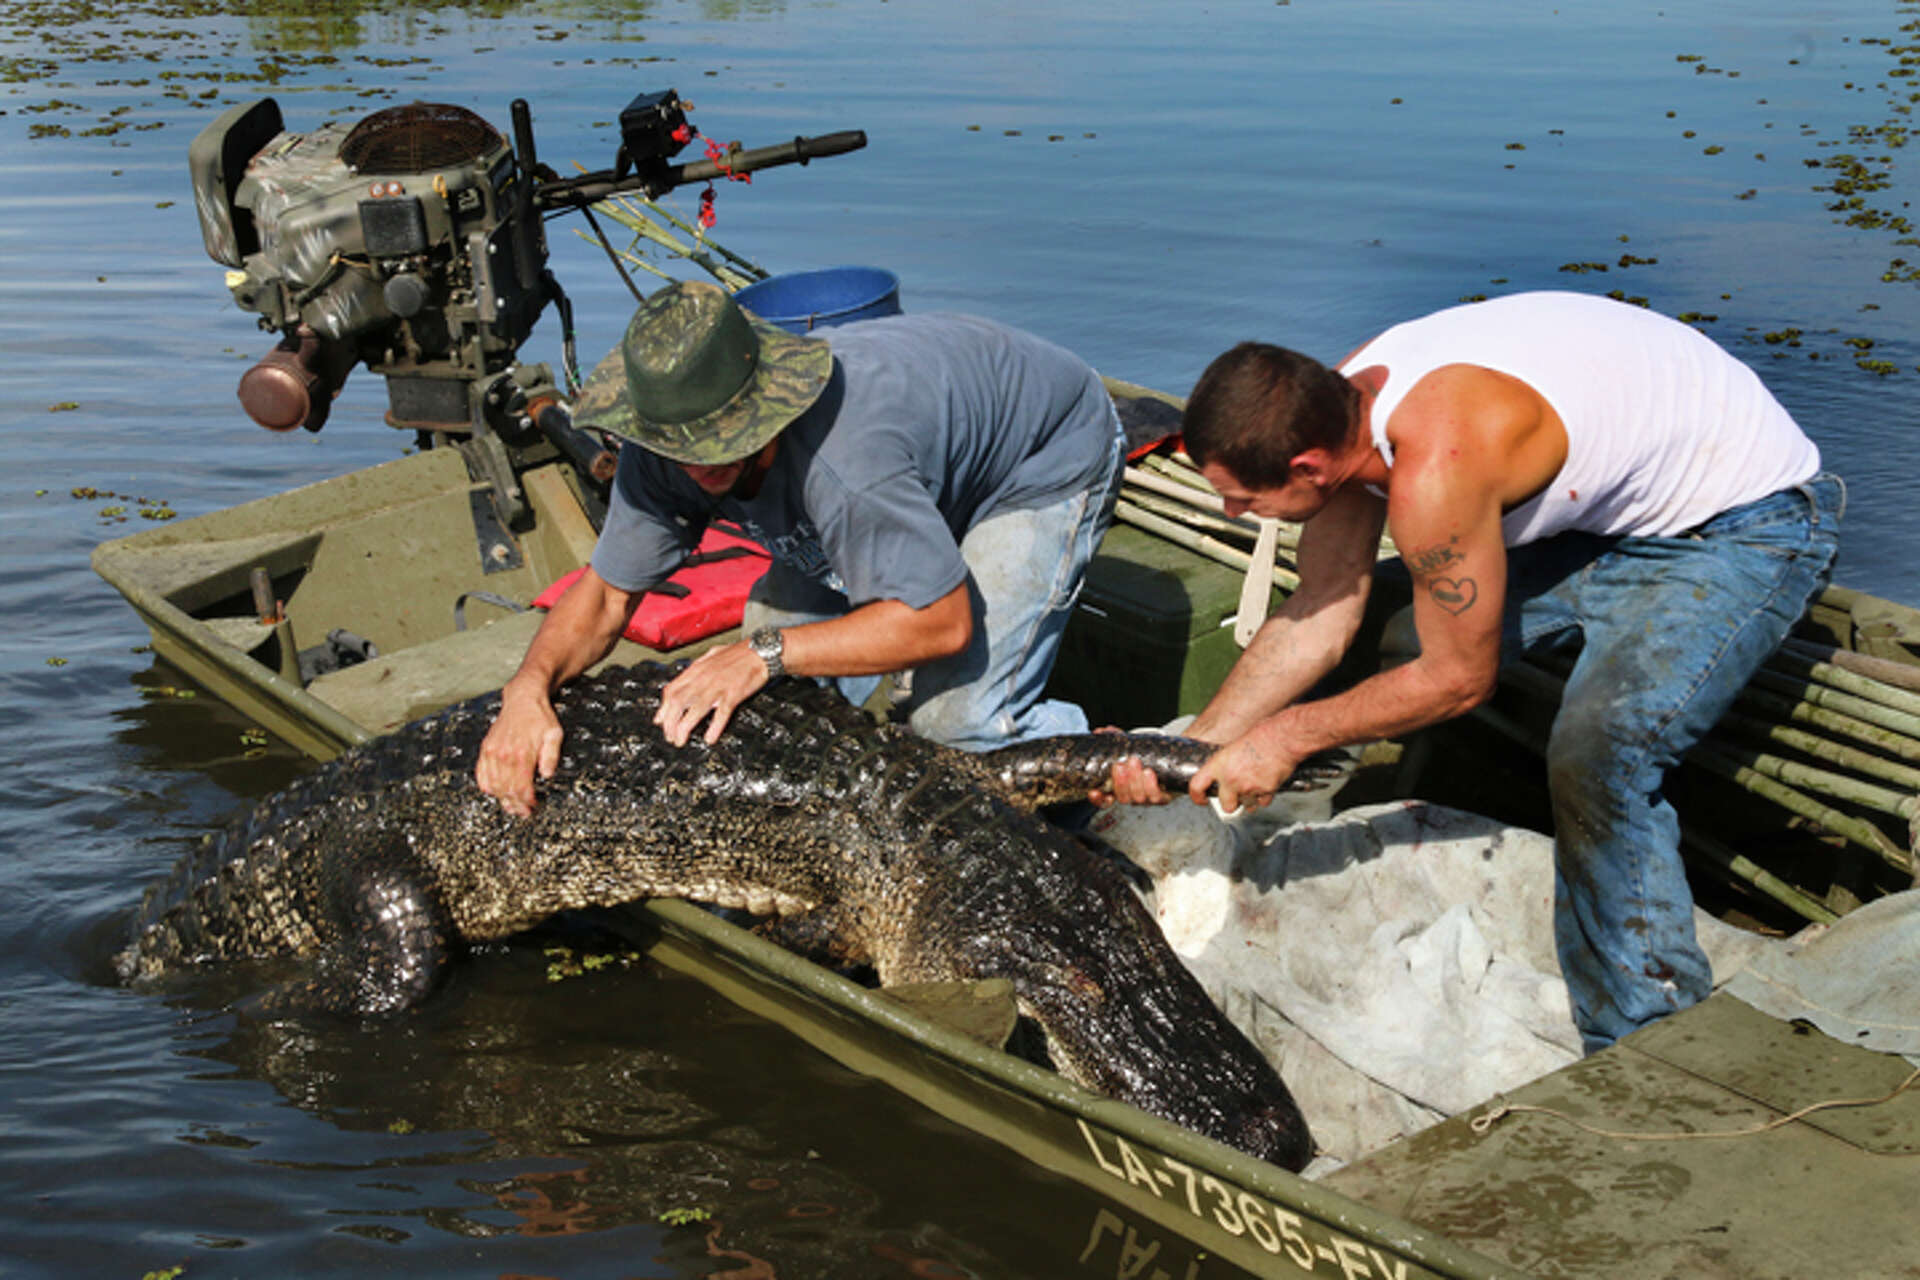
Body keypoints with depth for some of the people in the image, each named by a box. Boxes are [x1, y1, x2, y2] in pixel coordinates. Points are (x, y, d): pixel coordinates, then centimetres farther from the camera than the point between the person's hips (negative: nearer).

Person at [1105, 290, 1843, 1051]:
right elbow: (1323, 611, -2)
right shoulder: (1339, 406, -10)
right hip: (1611, 510, 9)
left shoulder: (1433, 470, -37)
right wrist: (1192, 751, -5)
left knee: (1597, 753, -26)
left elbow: (1461, 678, -22)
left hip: (1750, 524, -9)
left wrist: (1289, 737, -12)